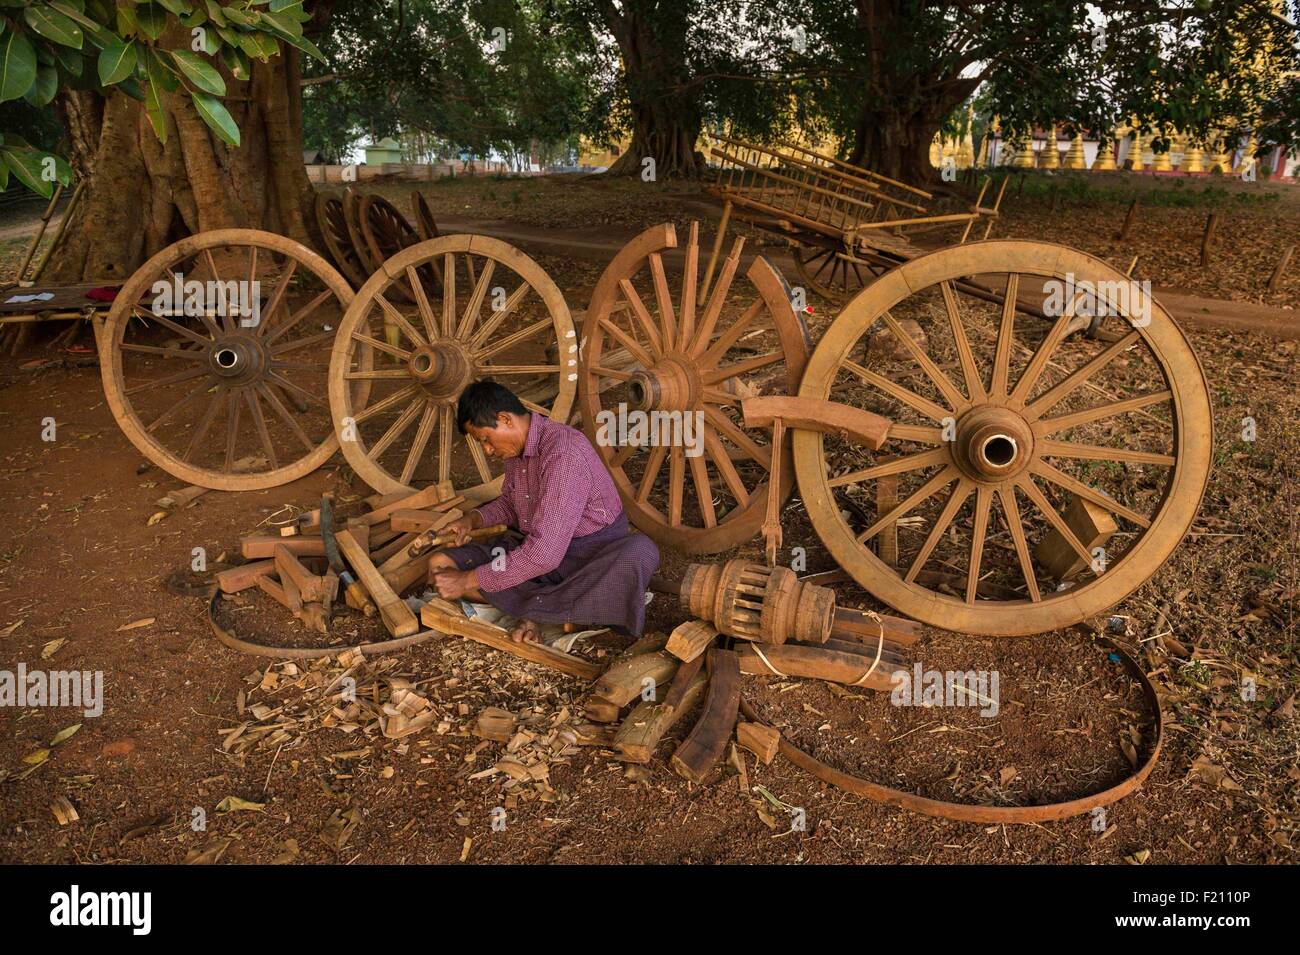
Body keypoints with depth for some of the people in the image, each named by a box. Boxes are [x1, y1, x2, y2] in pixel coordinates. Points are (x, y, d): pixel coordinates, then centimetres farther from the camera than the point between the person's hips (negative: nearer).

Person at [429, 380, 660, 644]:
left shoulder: (565, 454, -27)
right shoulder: (517, 445, 0)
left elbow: (544, 554, -32)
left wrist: (468, 581, -25)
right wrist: (474, 519, -1)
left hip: (589, 555, -7)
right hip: (535, 549, 8)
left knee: (640, 552, -41)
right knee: (440, 565, -6)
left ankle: (528, 608, -25)